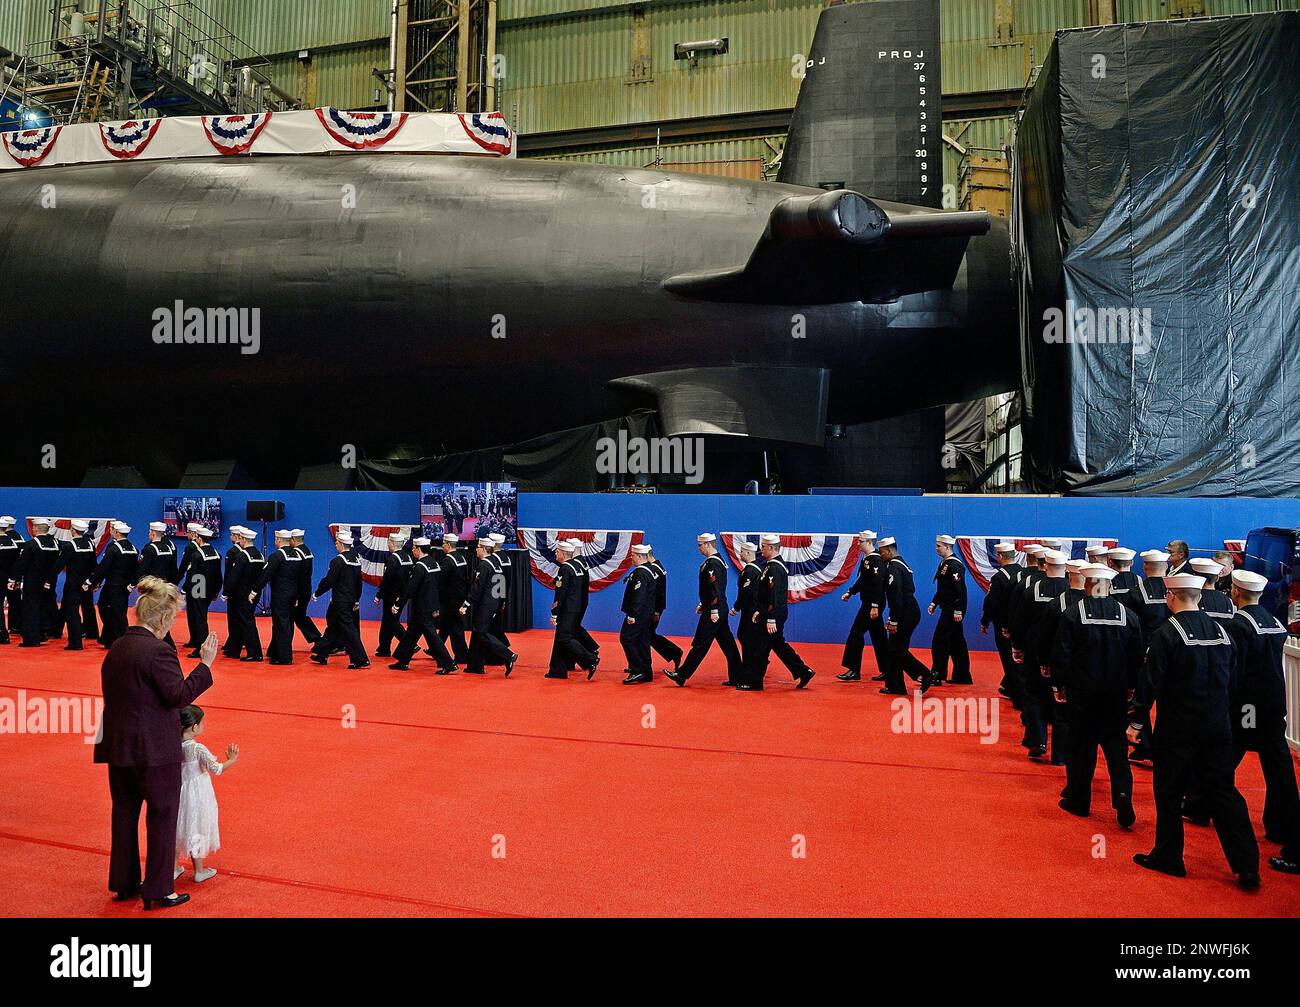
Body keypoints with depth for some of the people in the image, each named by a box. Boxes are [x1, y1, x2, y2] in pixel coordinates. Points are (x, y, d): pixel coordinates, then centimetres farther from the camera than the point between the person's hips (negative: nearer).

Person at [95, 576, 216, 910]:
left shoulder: (116, 648, 7)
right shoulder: (158, 651, -20)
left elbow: (113, 694, 15)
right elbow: (180, 696, -21)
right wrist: (205, 664, -16)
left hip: (117, 746, 8)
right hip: (154, 750, -8)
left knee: (125, 813, 19)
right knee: (162, 815, 4)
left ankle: (123, 883, 31)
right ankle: (158, 891, 11)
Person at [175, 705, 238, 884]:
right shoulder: (198, 749, -24)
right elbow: (217, 769, -26)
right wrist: (232, 760, -10)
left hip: (178, 793, 5)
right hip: (197, 796, -5)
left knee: (177, 829, 20)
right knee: (196, 830, 9)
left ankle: (174, 868, 32)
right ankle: (199, 871, 22)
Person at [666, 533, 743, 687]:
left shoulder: (712, 564, -18)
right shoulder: (718, 561, 15)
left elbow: (715, 589, -24)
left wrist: (714, 611, -23)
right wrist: (702, 604, 24)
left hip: (713, 611, -10)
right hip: (721, 610, 10)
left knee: (701, 644, -4)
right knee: (727, 643, 11)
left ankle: (681, 675, 2)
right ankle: (736, 677, 15)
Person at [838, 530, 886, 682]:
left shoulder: (875, 560, -17)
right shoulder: (866, 559, 13)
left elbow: (878, 584, -23)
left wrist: (875, 606, -25)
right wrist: (850, 592, 21)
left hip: (872, 604, -10)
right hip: (868, 603, 10)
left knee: (856, 633, -7)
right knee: (878, 637, 13)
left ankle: (854, 671, -3)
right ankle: (886, 671, 18)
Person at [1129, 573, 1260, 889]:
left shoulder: (1166, 633, -14)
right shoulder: (1221, 631, 4)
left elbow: (1151, 682, -15)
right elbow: (1231, 681, 10)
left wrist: (1136, 722, -6)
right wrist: (1222, 717, 19)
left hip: (1178, 728, -5)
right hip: (1219, 728, 5)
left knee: (1169, 792, 8)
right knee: (1223, 791, 12)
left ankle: (1168, 857, 18)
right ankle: (1246, 866, 10)